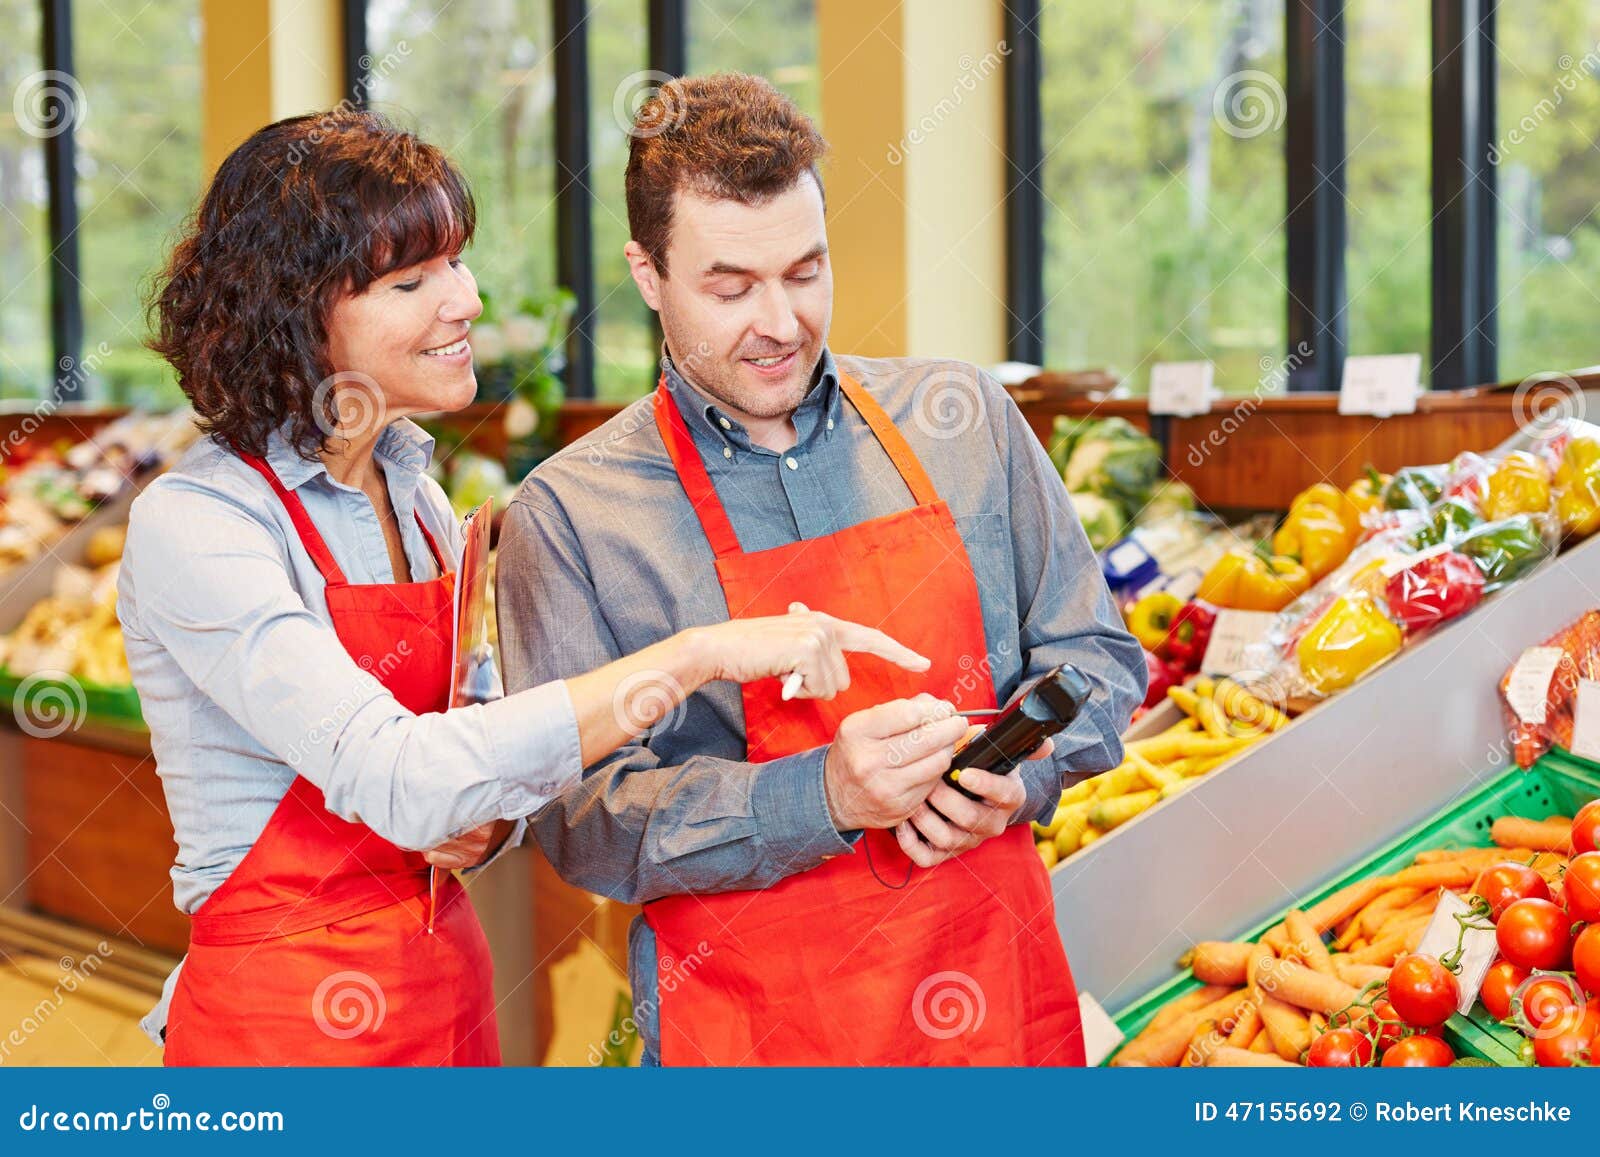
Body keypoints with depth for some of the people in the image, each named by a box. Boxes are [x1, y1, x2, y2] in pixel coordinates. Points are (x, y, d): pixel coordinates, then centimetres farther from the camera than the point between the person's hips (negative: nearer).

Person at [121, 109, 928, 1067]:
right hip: (285, 1017, -7)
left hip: (448, 989, 7)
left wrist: (485, 821, -8)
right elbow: (394, 778, -30)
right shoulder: (191, 527, -17)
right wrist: (696, 655, -30)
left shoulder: (412, 486, 6)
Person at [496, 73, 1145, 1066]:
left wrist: (1016, 770, -12)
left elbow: (1095, 654, 9)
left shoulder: (962, 419, 3)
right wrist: (822, 798, -24)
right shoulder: (567, 516, -7)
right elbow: (582, 816, -11)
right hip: (753, 1023, -3)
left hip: (1000, 985, 3)